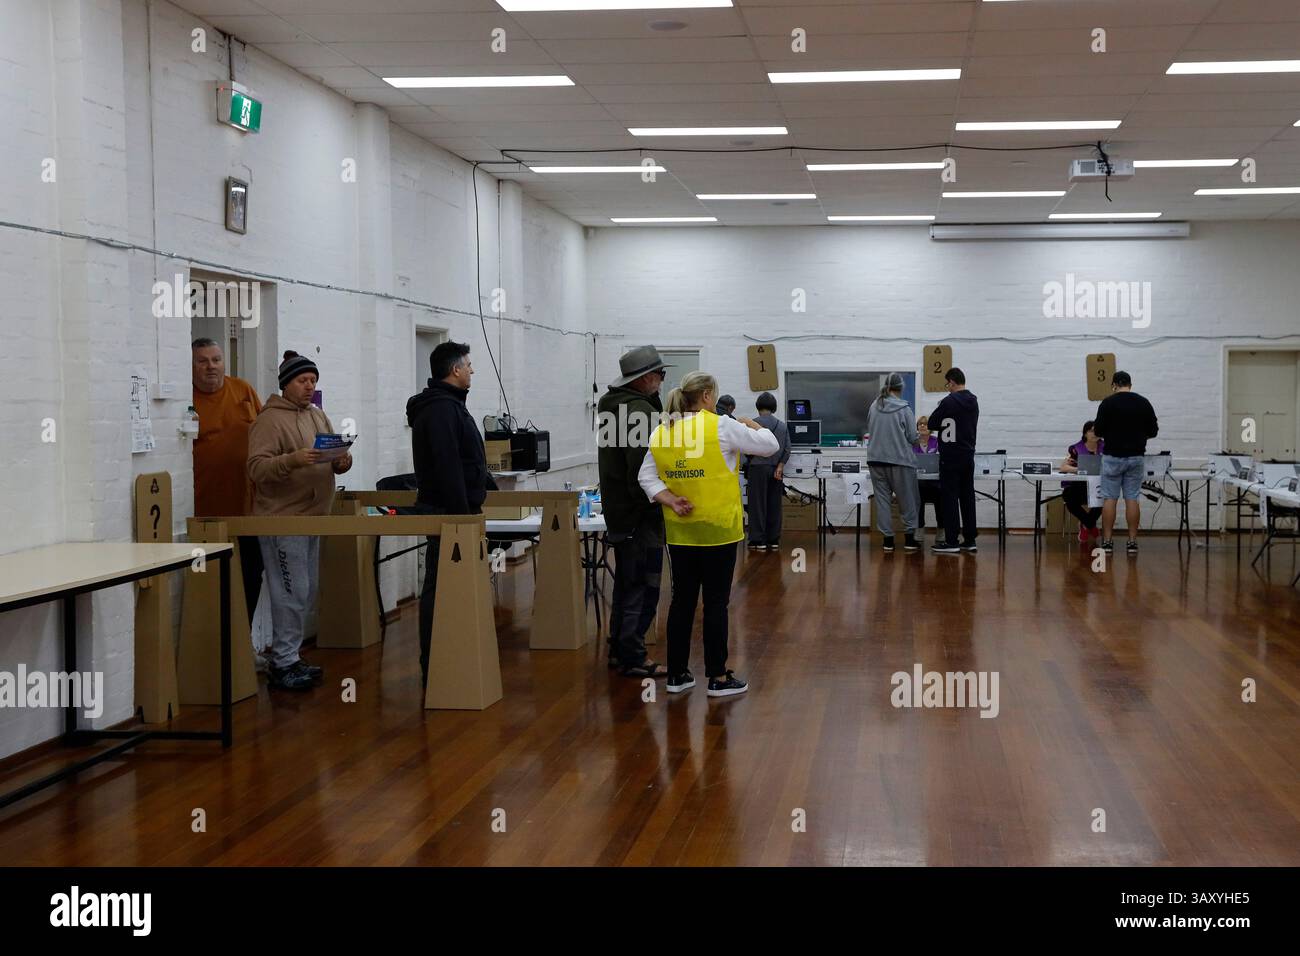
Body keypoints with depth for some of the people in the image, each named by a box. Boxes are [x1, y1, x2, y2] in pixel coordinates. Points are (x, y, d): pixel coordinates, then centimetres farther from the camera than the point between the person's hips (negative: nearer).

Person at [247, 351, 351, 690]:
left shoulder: (318, 416, 16)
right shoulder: (270, 420, -10)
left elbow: (333, 457, 19)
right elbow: (257, 468, -18)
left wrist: (342, 461, -4)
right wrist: (293, 460, -33)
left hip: (313, 517, 8)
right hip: (282, 519, -8)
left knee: (306, 592, 13)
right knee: (292, 592, -8)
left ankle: (290, 656, 23)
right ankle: (283, 663, 1)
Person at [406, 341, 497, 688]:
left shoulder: (447, 405, 19)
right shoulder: (442, 409, -16)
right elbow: (448, 468, -23)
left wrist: (491, 488, 34)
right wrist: (462, 514, -24)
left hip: (451, 510, 11)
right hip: (448, 512, -11)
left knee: (440, 587, 12)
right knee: (442, 589, -9)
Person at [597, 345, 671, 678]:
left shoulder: (615, 405, 11)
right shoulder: (639, 412, -21)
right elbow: (642, 471, -26)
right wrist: (652, 505, -17)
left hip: (619, 513, 10)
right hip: (639, 516, -10)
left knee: (626, 584, 19)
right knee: (643, 588, -3)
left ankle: (619, 650, 27)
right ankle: (633, 658, 0)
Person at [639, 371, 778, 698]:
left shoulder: (661, 432, 5)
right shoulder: (721, 427, -11)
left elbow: (647, 478, 2)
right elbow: (770, 445, -2)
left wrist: (671, 502, -6)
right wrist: (751, 425, 16)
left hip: (679, 531, 5)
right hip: (717, 530, -5)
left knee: (682, 600, 12)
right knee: (716, 602, 2)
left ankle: (677, 674, 18)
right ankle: (718, 677, 8)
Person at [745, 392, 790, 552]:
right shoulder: (782, 425, 8)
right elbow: (787, 449, 2)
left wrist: (750, 460, 10)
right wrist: (780, 466, 0)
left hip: (758, 467, -5)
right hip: (776, 469, 5)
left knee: (758, 505, -1)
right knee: (774, 506, 9)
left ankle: (758, 541, -1)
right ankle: (774, 540, 12)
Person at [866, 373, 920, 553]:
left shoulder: (874, 406, 1)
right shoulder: (904, 409, -11)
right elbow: (913, 437, -6)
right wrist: (918, 436, 16)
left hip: (876, 459, 4)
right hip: (900, 460, -3)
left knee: (882, 499, 7)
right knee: (907, 500, 9)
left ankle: (888, 540, 7)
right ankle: (909, 538, 11)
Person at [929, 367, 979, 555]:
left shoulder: (949, 401, -14)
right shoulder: (973, 402, 10)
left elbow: (932, 424, -8)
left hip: (951, 457, -7)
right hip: (968, 456, 7)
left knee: (950, 497, -4)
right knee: (967, 497, 8)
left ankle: (951, 541, -4)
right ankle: (970, 540, 10)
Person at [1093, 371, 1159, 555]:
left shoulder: (1108, 402, -8)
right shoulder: (1143, 403, 2)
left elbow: (1098, 431, -8)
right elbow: (1154, 431, 5)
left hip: (1113, 456, -3)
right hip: (1135, 457, 3)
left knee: (1109, 499, 1)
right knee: (1132, 499, 5)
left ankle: (1107, 542, 0)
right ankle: (1132, 542, 4)